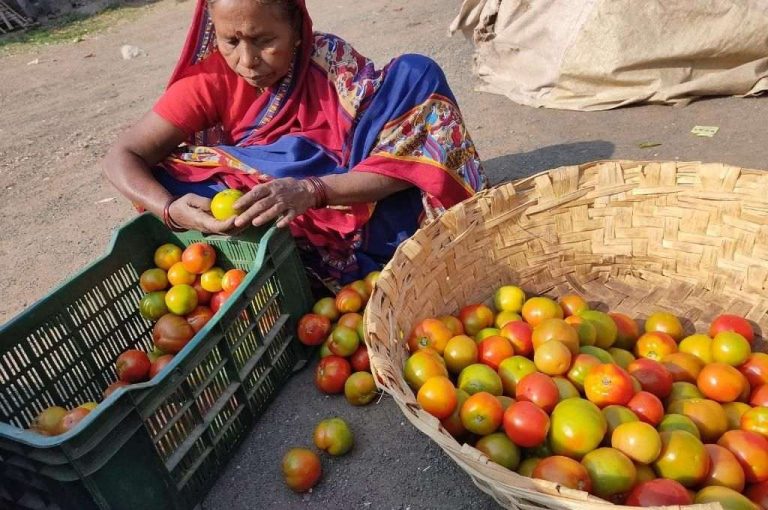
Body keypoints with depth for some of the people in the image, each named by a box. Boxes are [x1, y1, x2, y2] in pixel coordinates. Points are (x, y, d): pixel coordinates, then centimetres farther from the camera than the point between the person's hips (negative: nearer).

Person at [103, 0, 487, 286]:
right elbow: (121, 158, -7)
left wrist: (311, 190, -35)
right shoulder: (210, 82, -6)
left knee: (414, 73, -14)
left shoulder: (331, 60, -10)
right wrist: (171, 210, -30)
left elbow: (402, 160, -18)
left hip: (358, 212, -1)